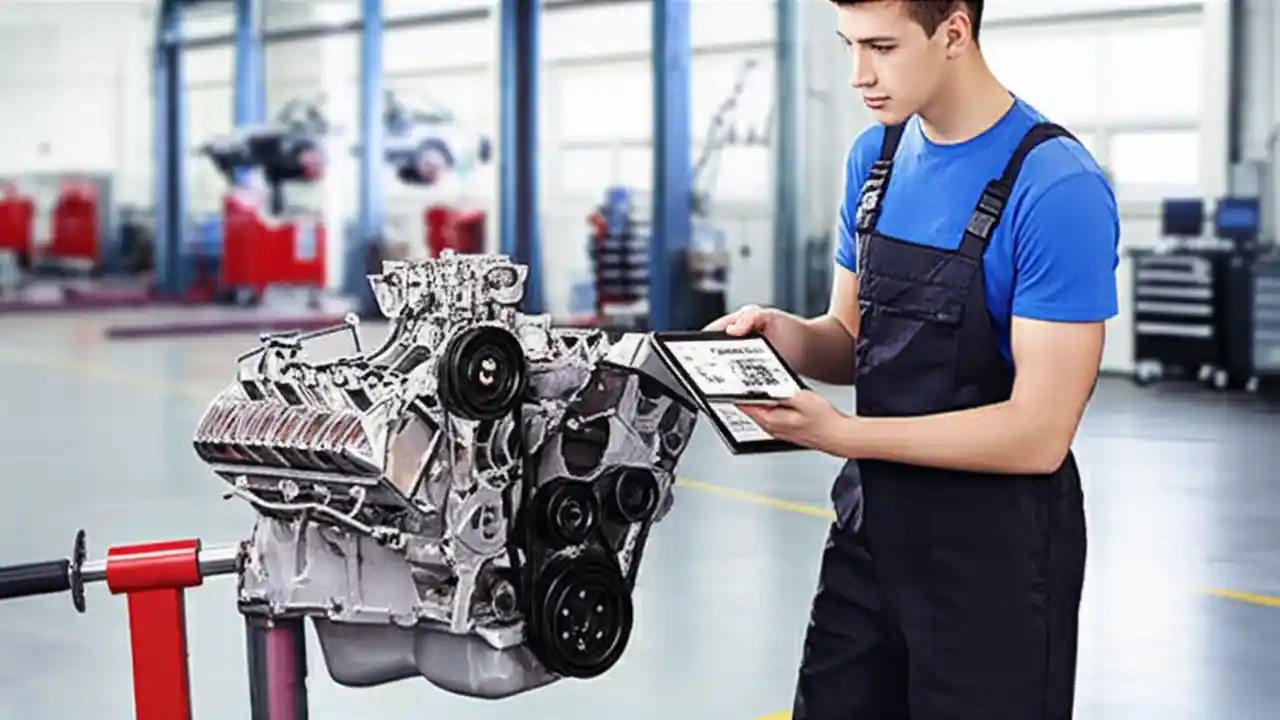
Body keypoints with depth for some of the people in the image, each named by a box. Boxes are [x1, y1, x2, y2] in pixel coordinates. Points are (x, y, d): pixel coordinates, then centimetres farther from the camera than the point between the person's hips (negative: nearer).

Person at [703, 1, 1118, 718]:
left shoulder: (1057, 189, -19)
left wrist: (841, 434, -25)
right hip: (869, 525, 7)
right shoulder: (875, 155, 4)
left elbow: (1039, 433, -21)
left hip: (993, 557, -6)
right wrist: (782, 334, -8)